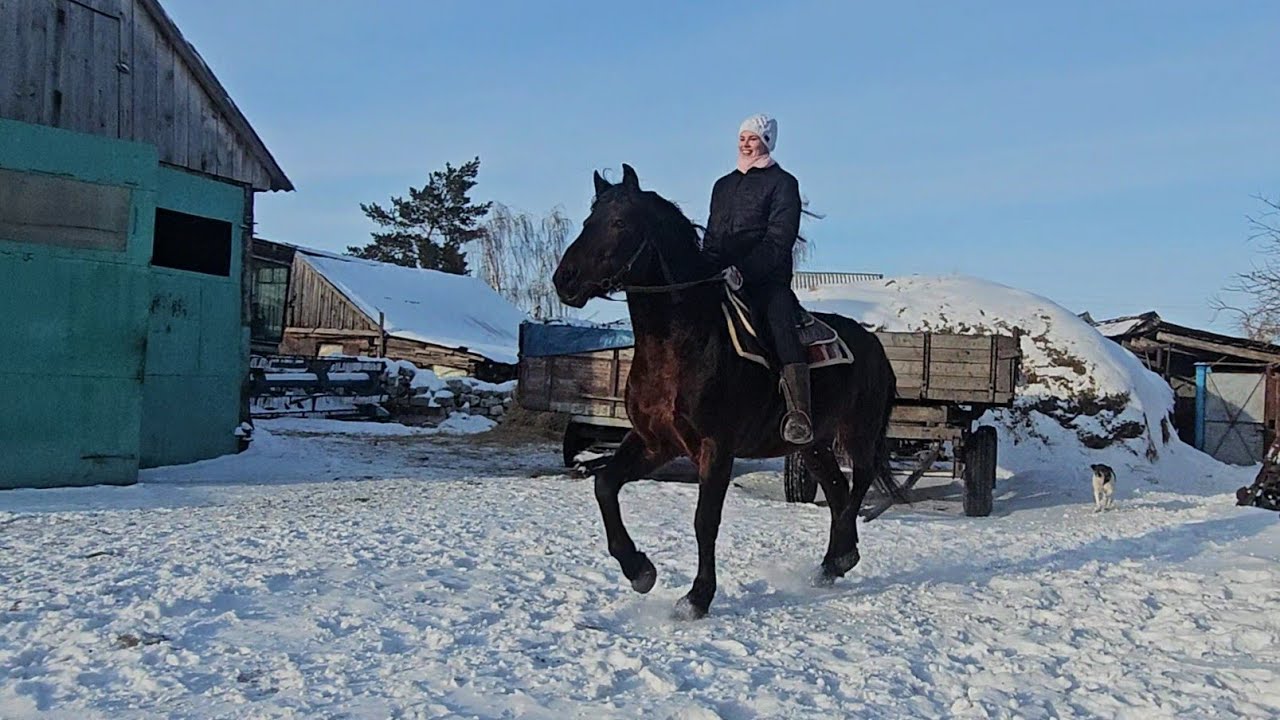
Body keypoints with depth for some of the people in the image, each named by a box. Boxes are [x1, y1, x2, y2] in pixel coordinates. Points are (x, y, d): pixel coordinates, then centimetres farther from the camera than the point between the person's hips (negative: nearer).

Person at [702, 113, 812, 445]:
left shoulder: (782, 183, 4)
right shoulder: (723, 185, 23)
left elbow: (779, 241, -8)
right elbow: (712, 240, 23)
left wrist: (743, 270, -21)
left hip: (767, 280, -6)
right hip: (723, 279, 6)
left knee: (781, 321, -30)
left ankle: (799, 415, -44)